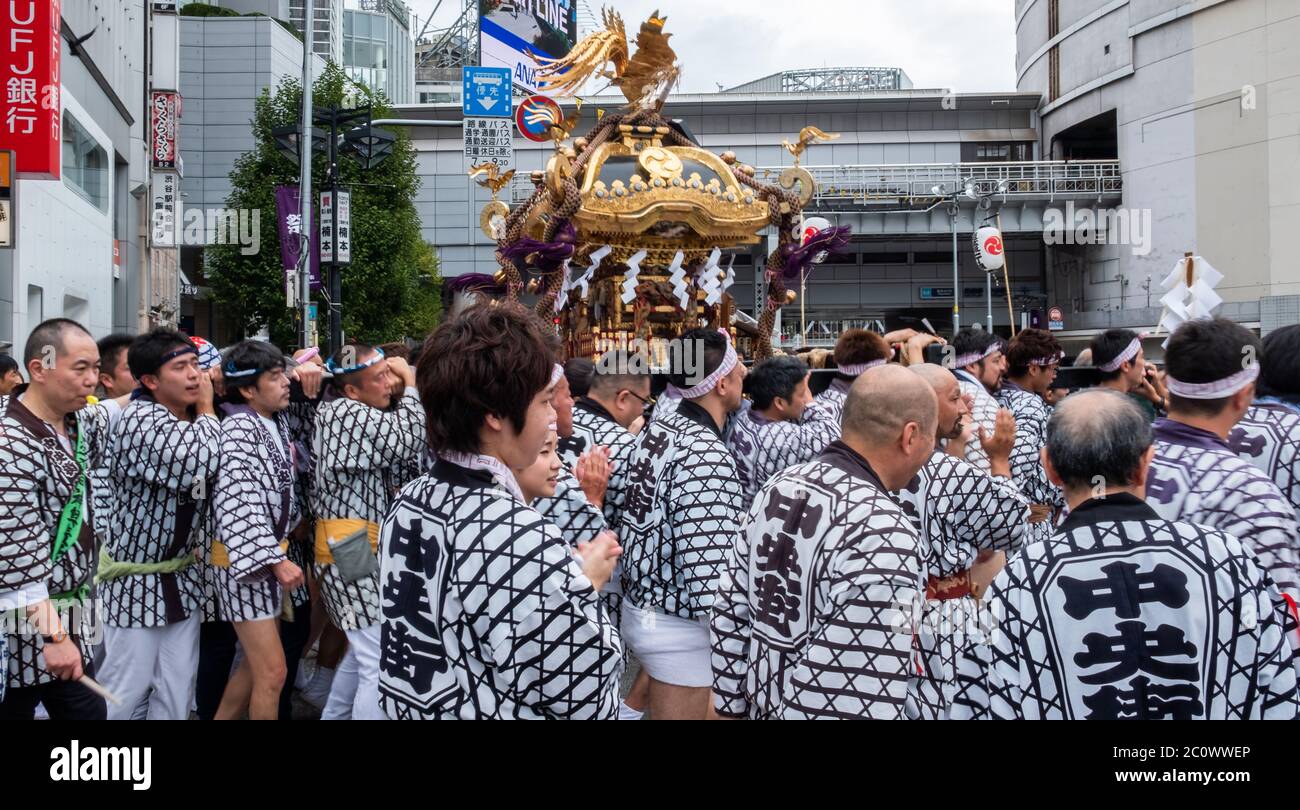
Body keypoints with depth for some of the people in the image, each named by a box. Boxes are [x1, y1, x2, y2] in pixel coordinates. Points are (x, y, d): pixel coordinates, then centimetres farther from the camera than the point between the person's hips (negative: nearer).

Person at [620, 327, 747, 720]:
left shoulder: (659, 426, 2)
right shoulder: (707, 457, -26)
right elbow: (707, 578, -28)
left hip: (641, 606, 9)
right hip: (681, 627, -8)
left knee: (657, 707, 24)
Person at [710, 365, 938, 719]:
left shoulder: (780, 487, -2)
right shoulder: (883, 535, -26)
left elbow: (731, 614, 4)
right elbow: (861, 700, -29)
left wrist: (731, 705, 13)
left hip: (763, 704, 7)